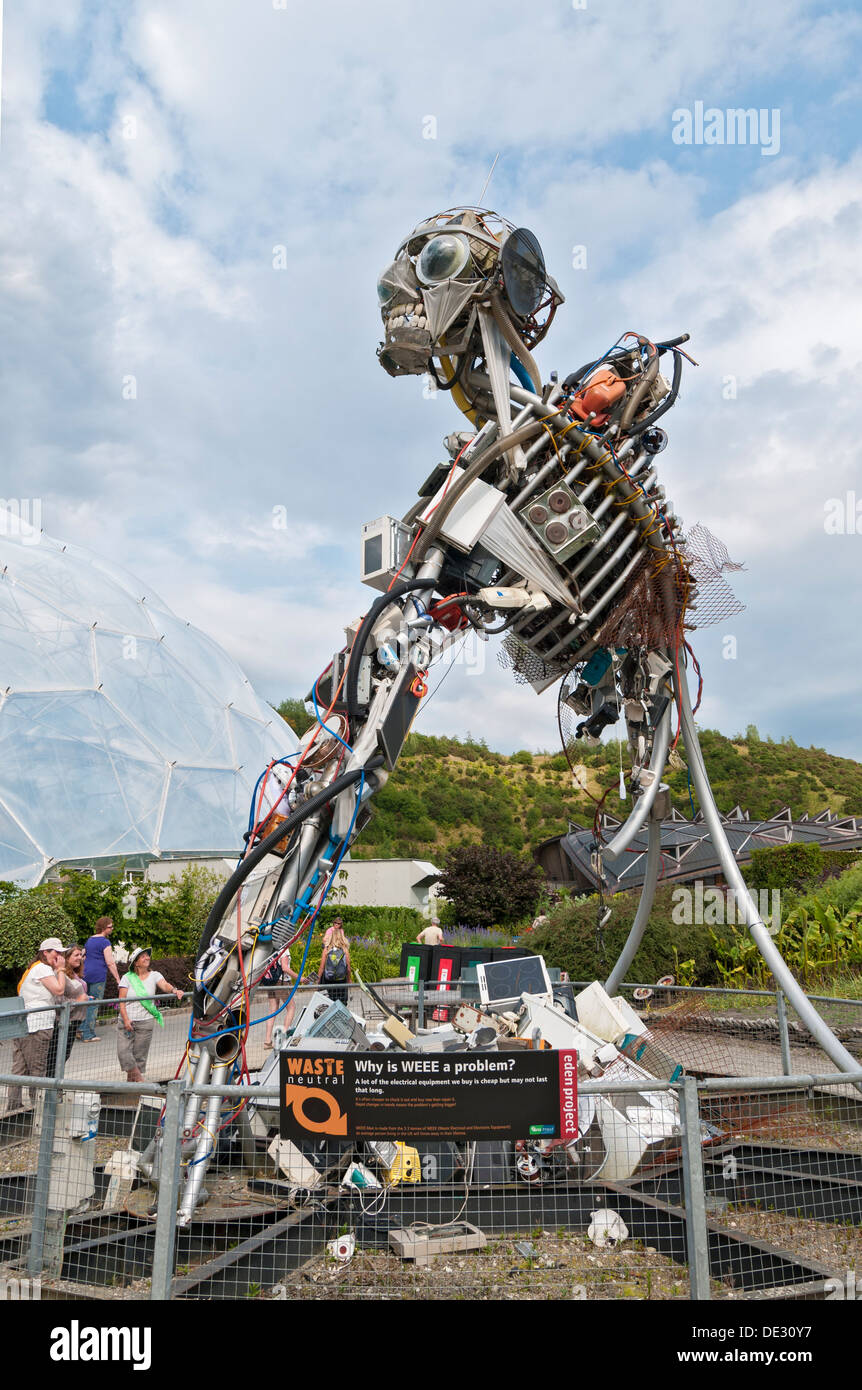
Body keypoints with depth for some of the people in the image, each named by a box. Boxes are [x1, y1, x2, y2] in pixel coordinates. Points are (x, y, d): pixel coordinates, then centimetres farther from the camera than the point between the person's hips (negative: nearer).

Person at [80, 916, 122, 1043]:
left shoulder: (89, 940, 15)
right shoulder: (104, 942, -10)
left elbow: (83, 957, 21)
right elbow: (110, 963, -15)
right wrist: (118, 980, -13)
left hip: (86, 974, 8)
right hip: (98, 975, -8)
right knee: (94, 1004, -3)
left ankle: (82, 1031, 15)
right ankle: (88, 1035, -1)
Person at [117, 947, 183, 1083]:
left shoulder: (154, 975, 4)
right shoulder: (127, 978, 1)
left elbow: (165, 985, -14)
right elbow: (121, 1001, -3)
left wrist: (174, 990, -36)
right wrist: (126, 1019, -15)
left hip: (145, 1022, 0)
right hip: (126, 1021, 0)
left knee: (139, 1056, 3)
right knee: (123, 1052, -11)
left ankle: (131, 1081, 19)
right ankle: (140, 1080, 3)